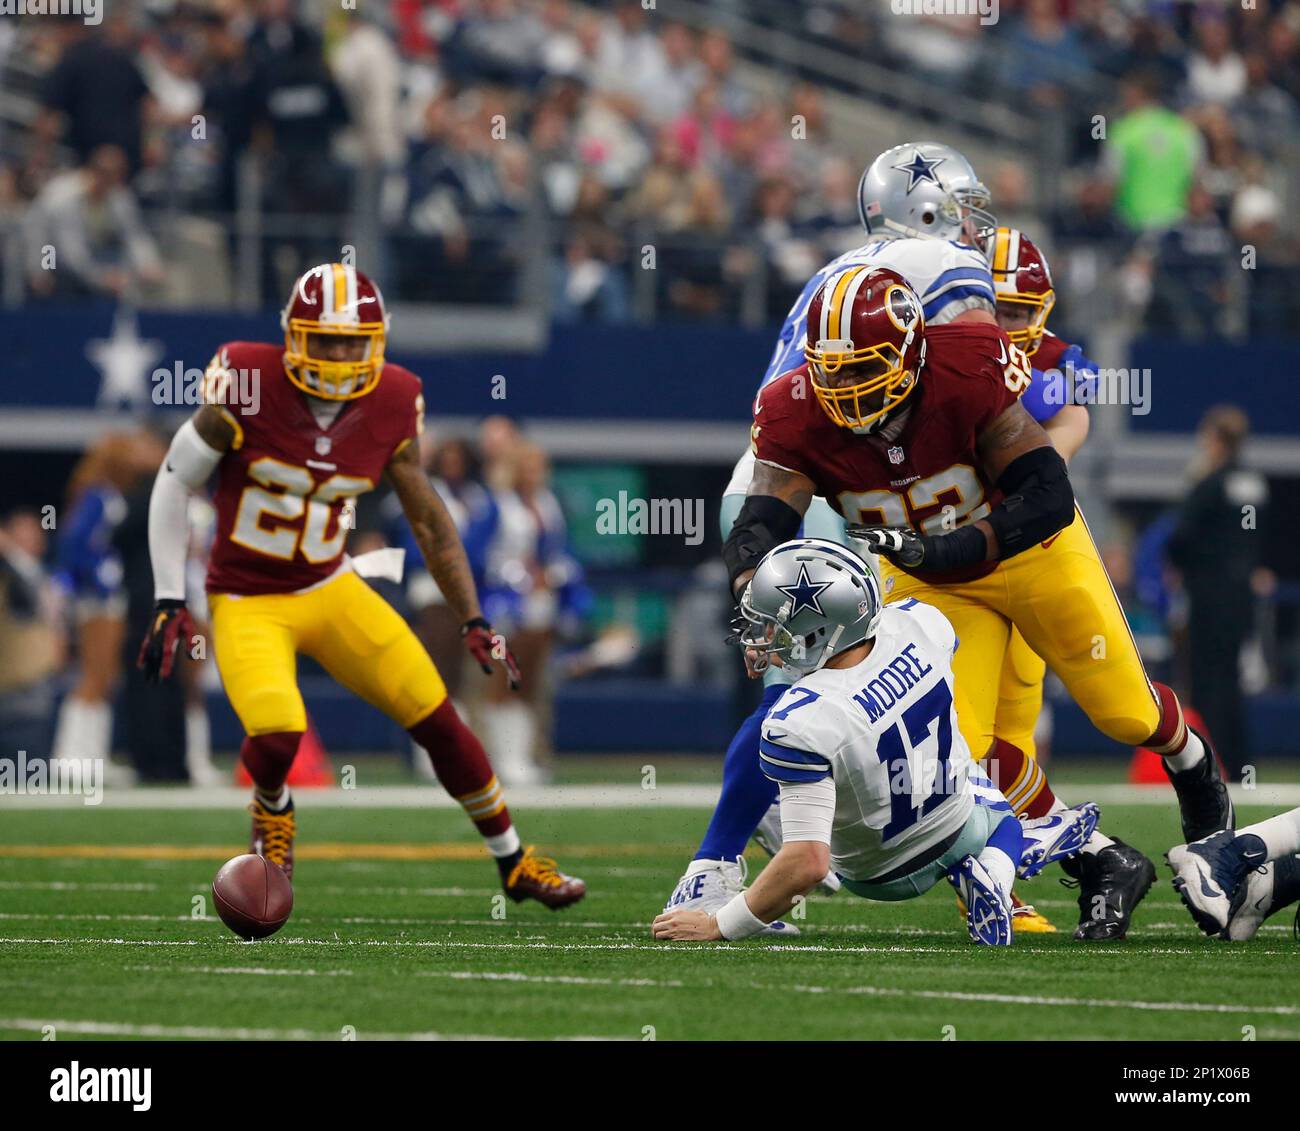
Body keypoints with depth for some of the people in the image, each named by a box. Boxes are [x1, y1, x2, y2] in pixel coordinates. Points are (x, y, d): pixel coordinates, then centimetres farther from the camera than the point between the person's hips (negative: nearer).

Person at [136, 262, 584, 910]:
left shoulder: (391, 405, -7)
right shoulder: (248, 384, -19)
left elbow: (428, 518, 7)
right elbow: (175, 484, -7)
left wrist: (473, 620, 5)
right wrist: (169, 602, -10)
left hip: (333, 590, 4)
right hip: (248, 604, -4)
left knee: (438, 721, 0)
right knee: (276, 735, -27)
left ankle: (515, 864, 20)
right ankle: (271, 818, 10)